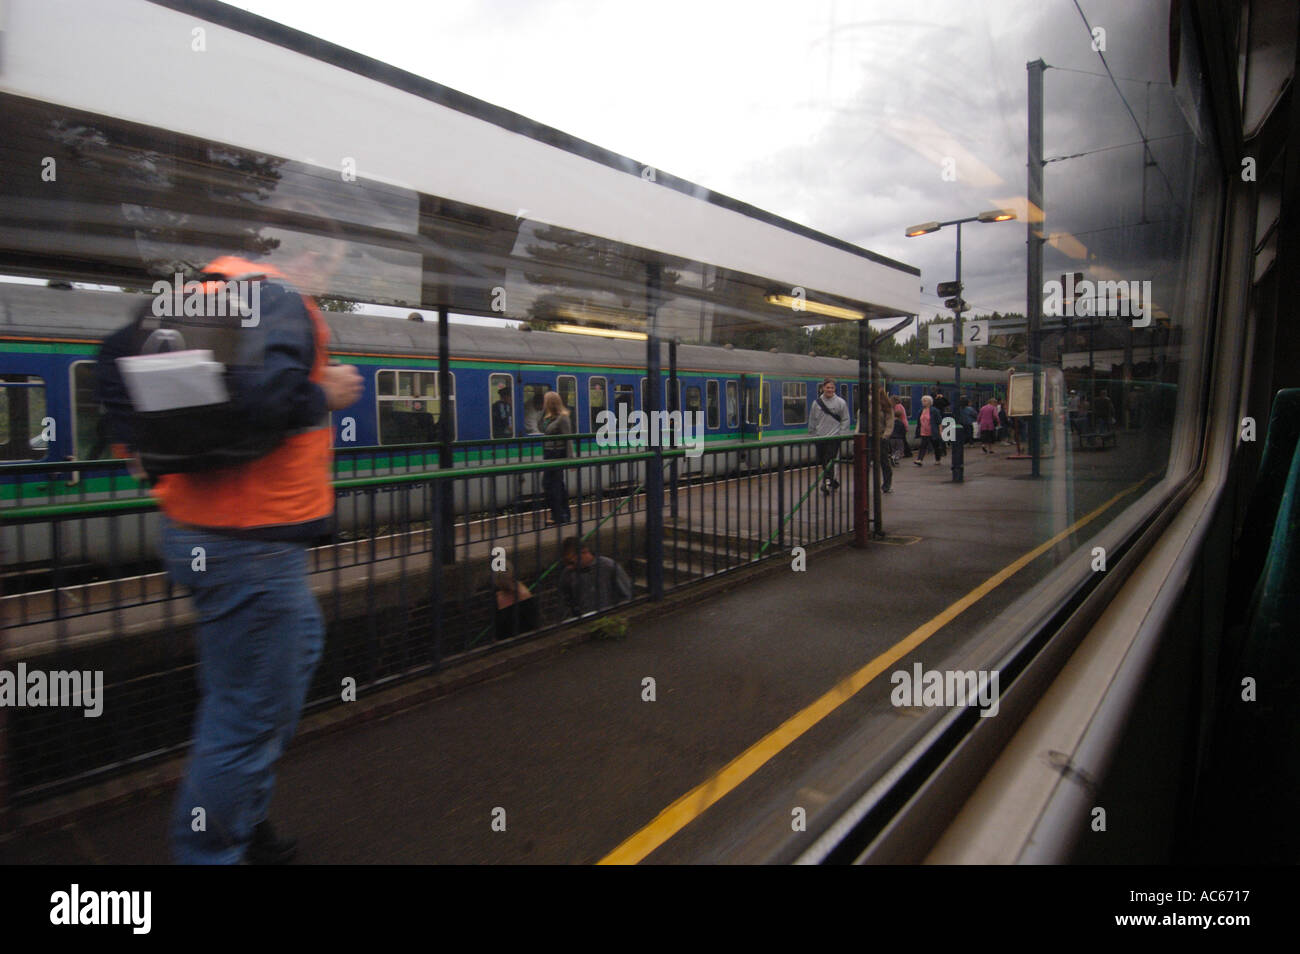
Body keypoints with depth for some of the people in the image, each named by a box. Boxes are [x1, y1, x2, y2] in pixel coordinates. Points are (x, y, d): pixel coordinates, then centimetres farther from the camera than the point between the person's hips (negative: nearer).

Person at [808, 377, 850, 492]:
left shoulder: (840, 402, -2)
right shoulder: (816, 402, 6)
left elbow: (845, 420, 1)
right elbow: (812, 420, 13)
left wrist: (841, 435, -6)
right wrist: (812, 434, 12)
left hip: (834, 437, -4)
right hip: (820, 437, 4)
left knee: (829, 461, -12)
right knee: (821, 462, 8)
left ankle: (827, 484, -11)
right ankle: (833, 482, 24)